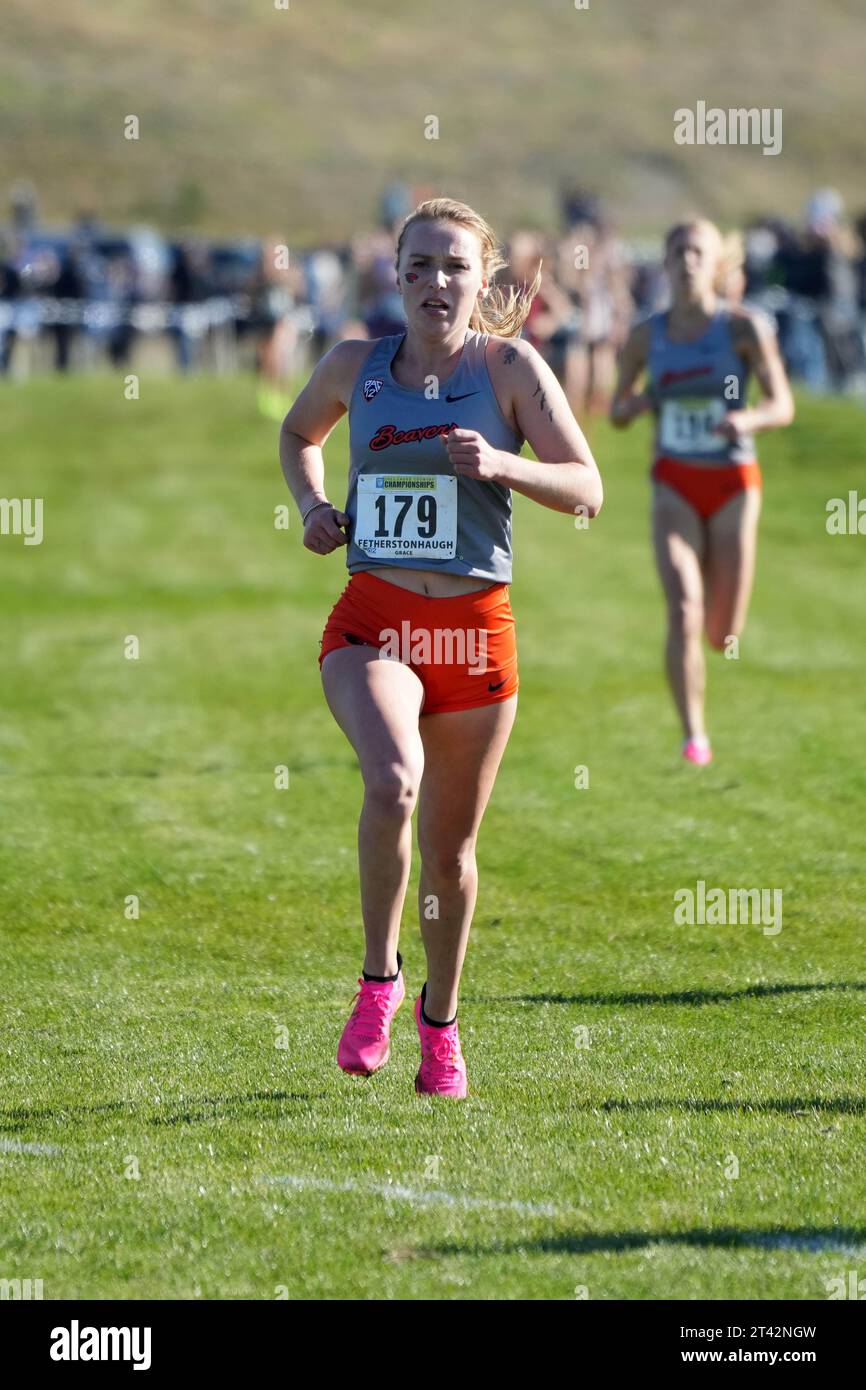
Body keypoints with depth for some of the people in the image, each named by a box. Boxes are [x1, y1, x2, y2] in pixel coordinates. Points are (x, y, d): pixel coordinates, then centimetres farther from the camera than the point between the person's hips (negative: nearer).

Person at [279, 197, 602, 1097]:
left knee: (451, 847, 9)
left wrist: (501, 464, -21)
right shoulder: (356, 366, 5)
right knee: (394, 780, -29)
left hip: (474, 627, 0)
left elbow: (586, 489, -4)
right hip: (371, 622, 0)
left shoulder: (510, 367, -1)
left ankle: (440, 1019, 34)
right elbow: (298, 433, 27)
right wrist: (310, 505, 7)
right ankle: (378, 979, -9)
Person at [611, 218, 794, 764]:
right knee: (683, 613, -19)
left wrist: (749, 418, -32)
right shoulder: (648, 336, 0)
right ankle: (694, 735, -9)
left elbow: (783, 405, -11)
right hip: (675, 484, 1)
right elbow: (617, 412, 11)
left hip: (733, 483, -1)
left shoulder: (744, 327, -8)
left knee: (723, 636, 6)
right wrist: (636, 404, -13)